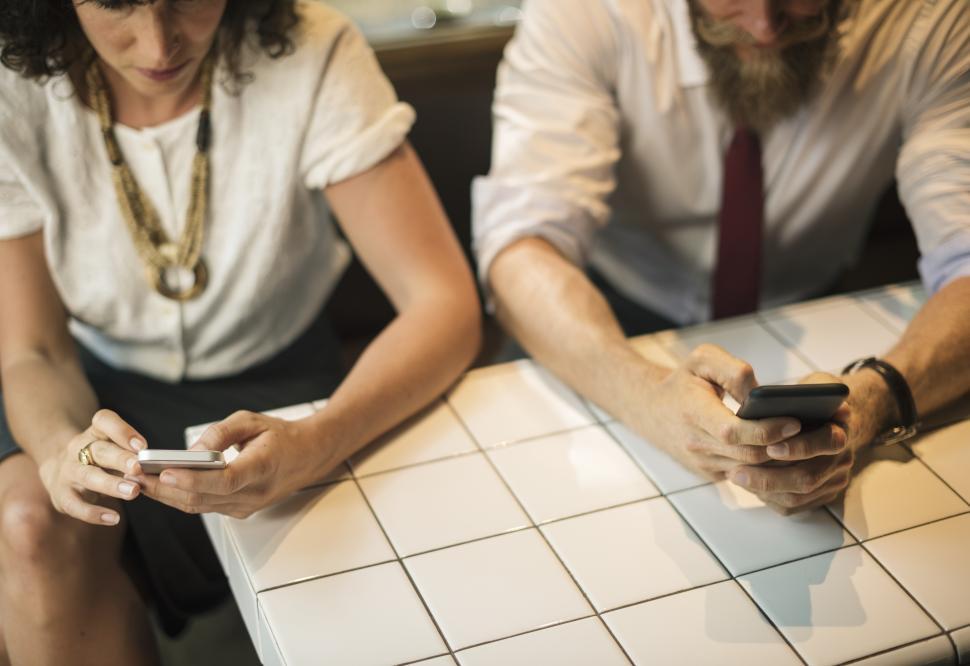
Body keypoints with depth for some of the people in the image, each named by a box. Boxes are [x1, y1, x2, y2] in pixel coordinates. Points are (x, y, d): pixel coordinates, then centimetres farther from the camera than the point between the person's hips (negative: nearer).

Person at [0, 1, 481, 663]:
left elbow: (447, 304, -25)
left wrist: (316, 443, -44)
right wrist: (62, 449, -37)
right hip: (94, 390, 1)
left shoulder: (310, 55, -22)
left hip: (272, 378, 0)